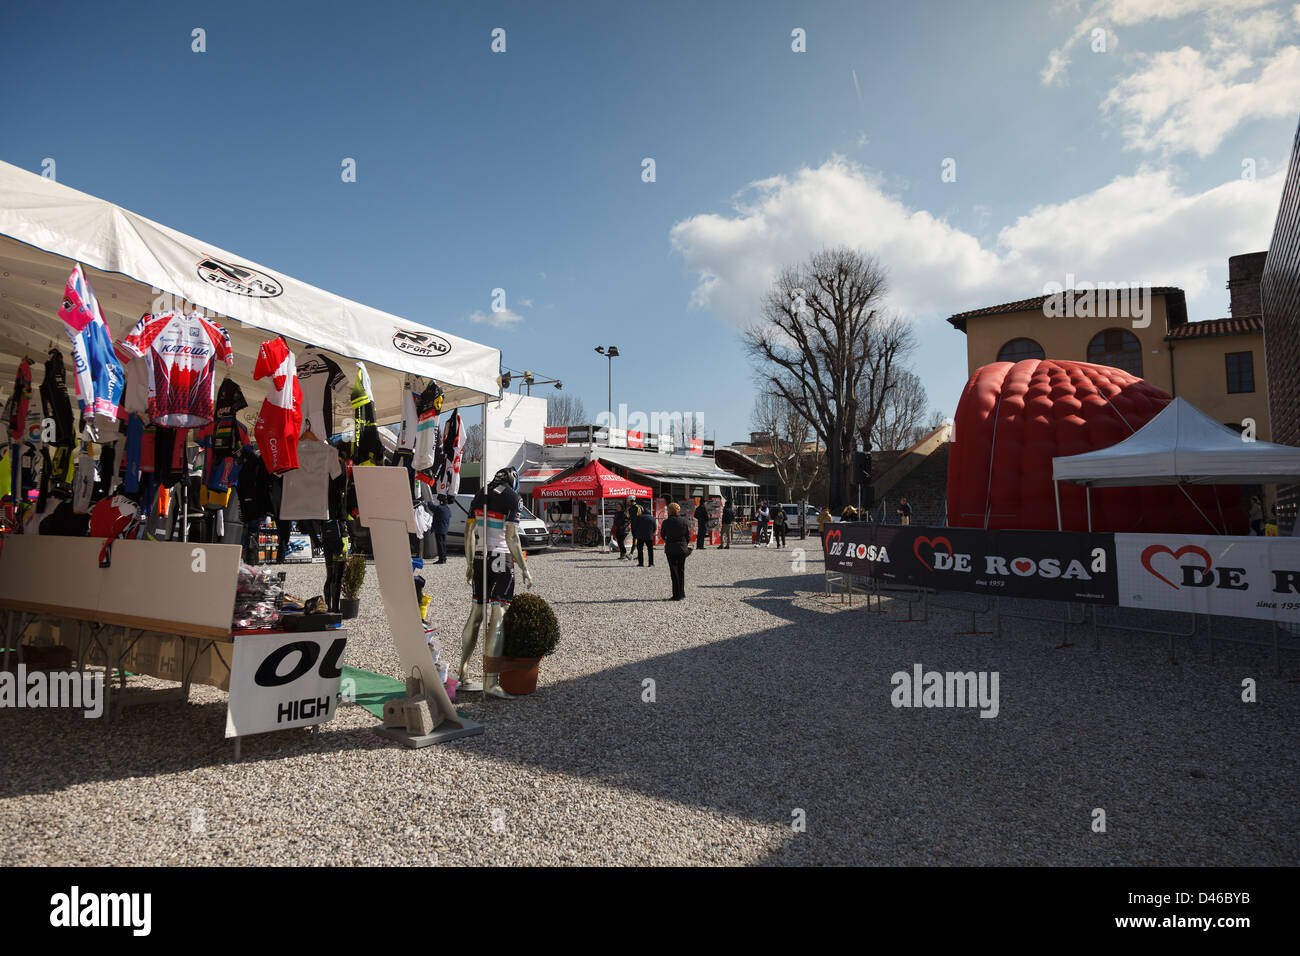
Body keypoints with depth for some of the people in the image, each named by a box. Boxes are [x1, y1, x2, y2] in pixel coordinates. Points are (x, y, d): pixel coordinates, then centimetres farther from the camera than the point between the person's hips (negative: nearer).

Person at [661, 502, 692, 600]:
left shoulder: (666, 522, -9)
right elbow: (688, 536, 3)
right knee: (681, 571, 12)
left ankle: (676, 595, 2)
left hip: (670, 549, -2)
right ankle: (681, 595, 14)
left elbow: (662, 535, 4)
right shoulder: (685, 521, -3)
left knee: (674, 572, 4)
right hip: (682, 549, 2)